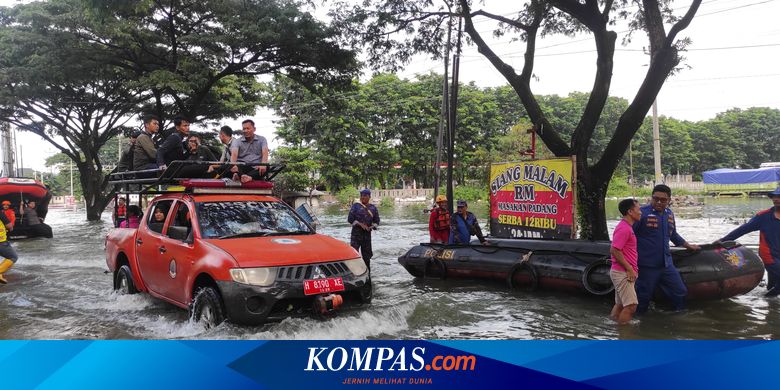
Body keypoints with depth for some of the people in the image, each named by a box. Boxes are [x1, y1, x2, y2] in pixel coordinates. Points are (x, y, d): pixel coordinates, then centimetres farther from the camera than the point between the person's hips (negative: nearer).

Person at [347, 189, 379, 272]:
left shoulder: (373, 208, 11)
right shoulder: (356, 206, 0)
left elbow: (376, 221, 16)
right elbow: (350, 219, -5)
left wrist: (372, 227, -5)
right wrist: (360, 224, -15)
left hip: (367, 233, 4)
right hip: (356, 233, -4)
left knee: (367, 254, 11)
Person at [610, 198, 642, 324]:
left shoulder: (627, 227, 15)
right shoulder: (624, 228, -17)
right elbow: (614, 250, -23)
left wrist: (632, 269, 18)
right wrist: (630, 269, -18)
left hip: (623, 272, 10)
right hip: (622, 273, -10)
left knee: (620, 304, 13)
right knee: (631, 305, -10)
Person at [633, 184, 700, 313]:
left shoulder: (669, 214, 13)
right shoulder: (642, 212, -11)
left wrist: (689, 246, 36)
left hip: (666, 264, 7)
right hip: (647, 265, -7)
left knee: (680, 292, 14)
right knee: (643, 298, 3)